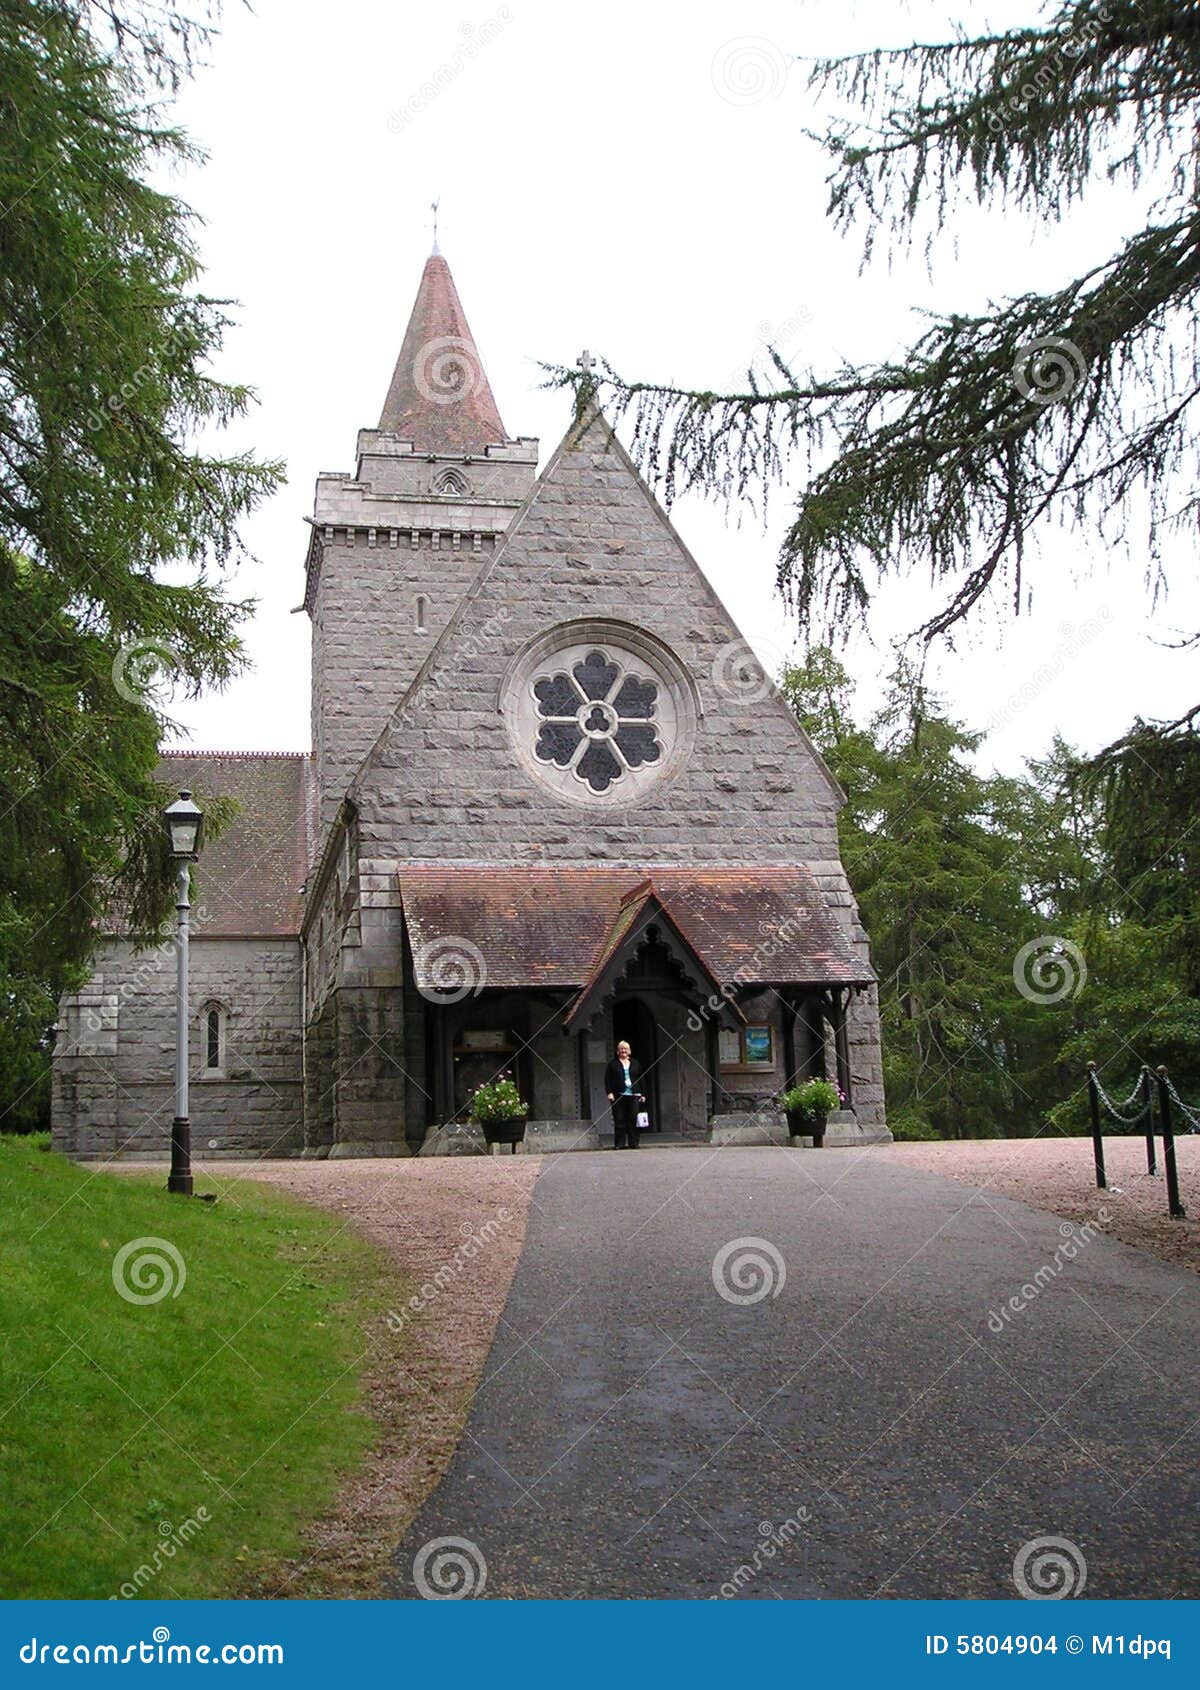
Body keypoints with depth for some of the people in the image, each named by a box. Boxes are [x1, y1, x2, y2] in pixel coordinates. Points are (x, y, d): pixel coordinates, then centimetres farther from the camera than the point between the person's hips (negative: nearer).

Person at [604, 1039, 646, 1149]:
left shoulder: (636, 1064, 15)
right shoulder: (613, 1064, 8)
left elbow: (641, 1080, 16)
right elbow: (607, 1080, 4)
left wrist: (643, 1094, 10)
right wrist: (609, 1092, -8)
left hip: (634, 1095, 2)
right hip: (618, 1096, -2)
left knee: (633, 1120, -1)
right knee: (619, 1121, -3)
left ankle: (633, 1143, 5)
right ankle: (619, 1144, 0)